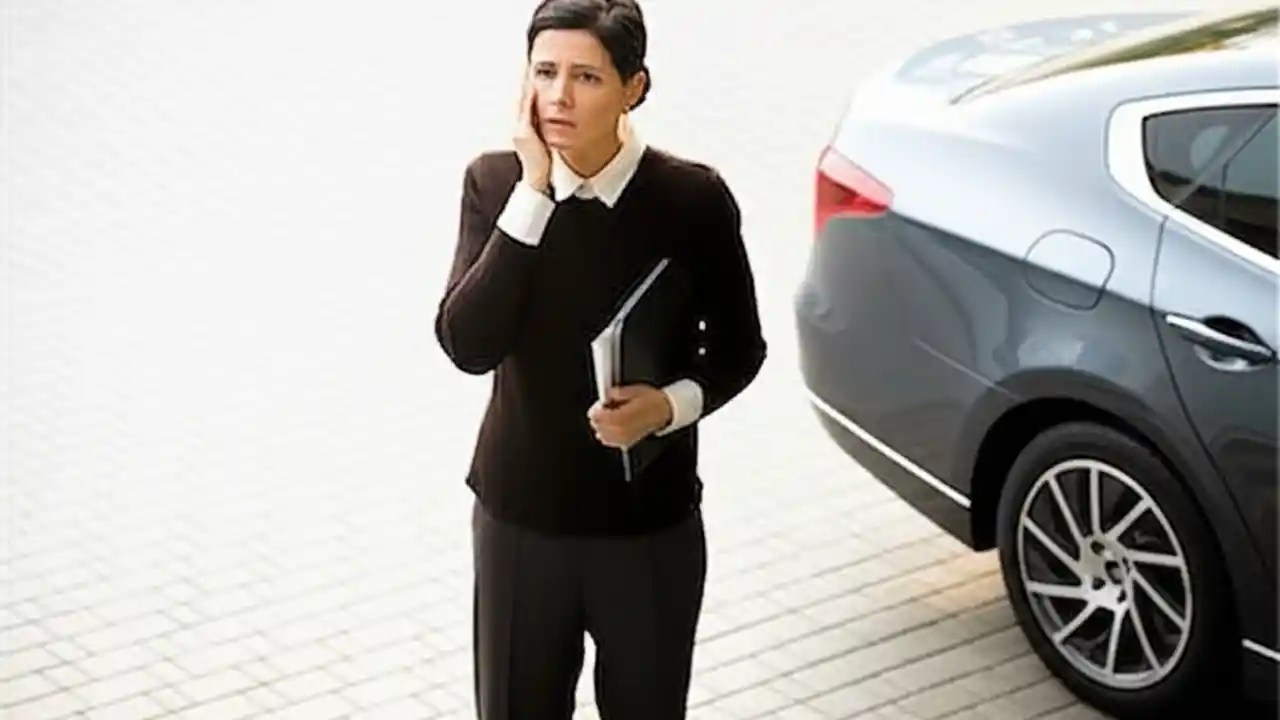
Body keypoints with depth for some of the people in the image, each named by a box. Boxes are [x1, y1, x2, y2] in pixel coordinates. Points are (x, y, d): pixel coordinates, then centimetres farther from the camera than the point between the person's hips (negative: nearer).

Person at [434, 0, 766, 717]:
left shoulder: (692, 198, -13)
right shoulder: (496, 183, -8)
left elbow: (739, 348, 1)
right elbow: (467, 344, -20)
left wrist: (671, 404, -20)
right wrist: (533, 192, -23)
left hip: (651, 527, -1)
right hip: (518, 517, 1)